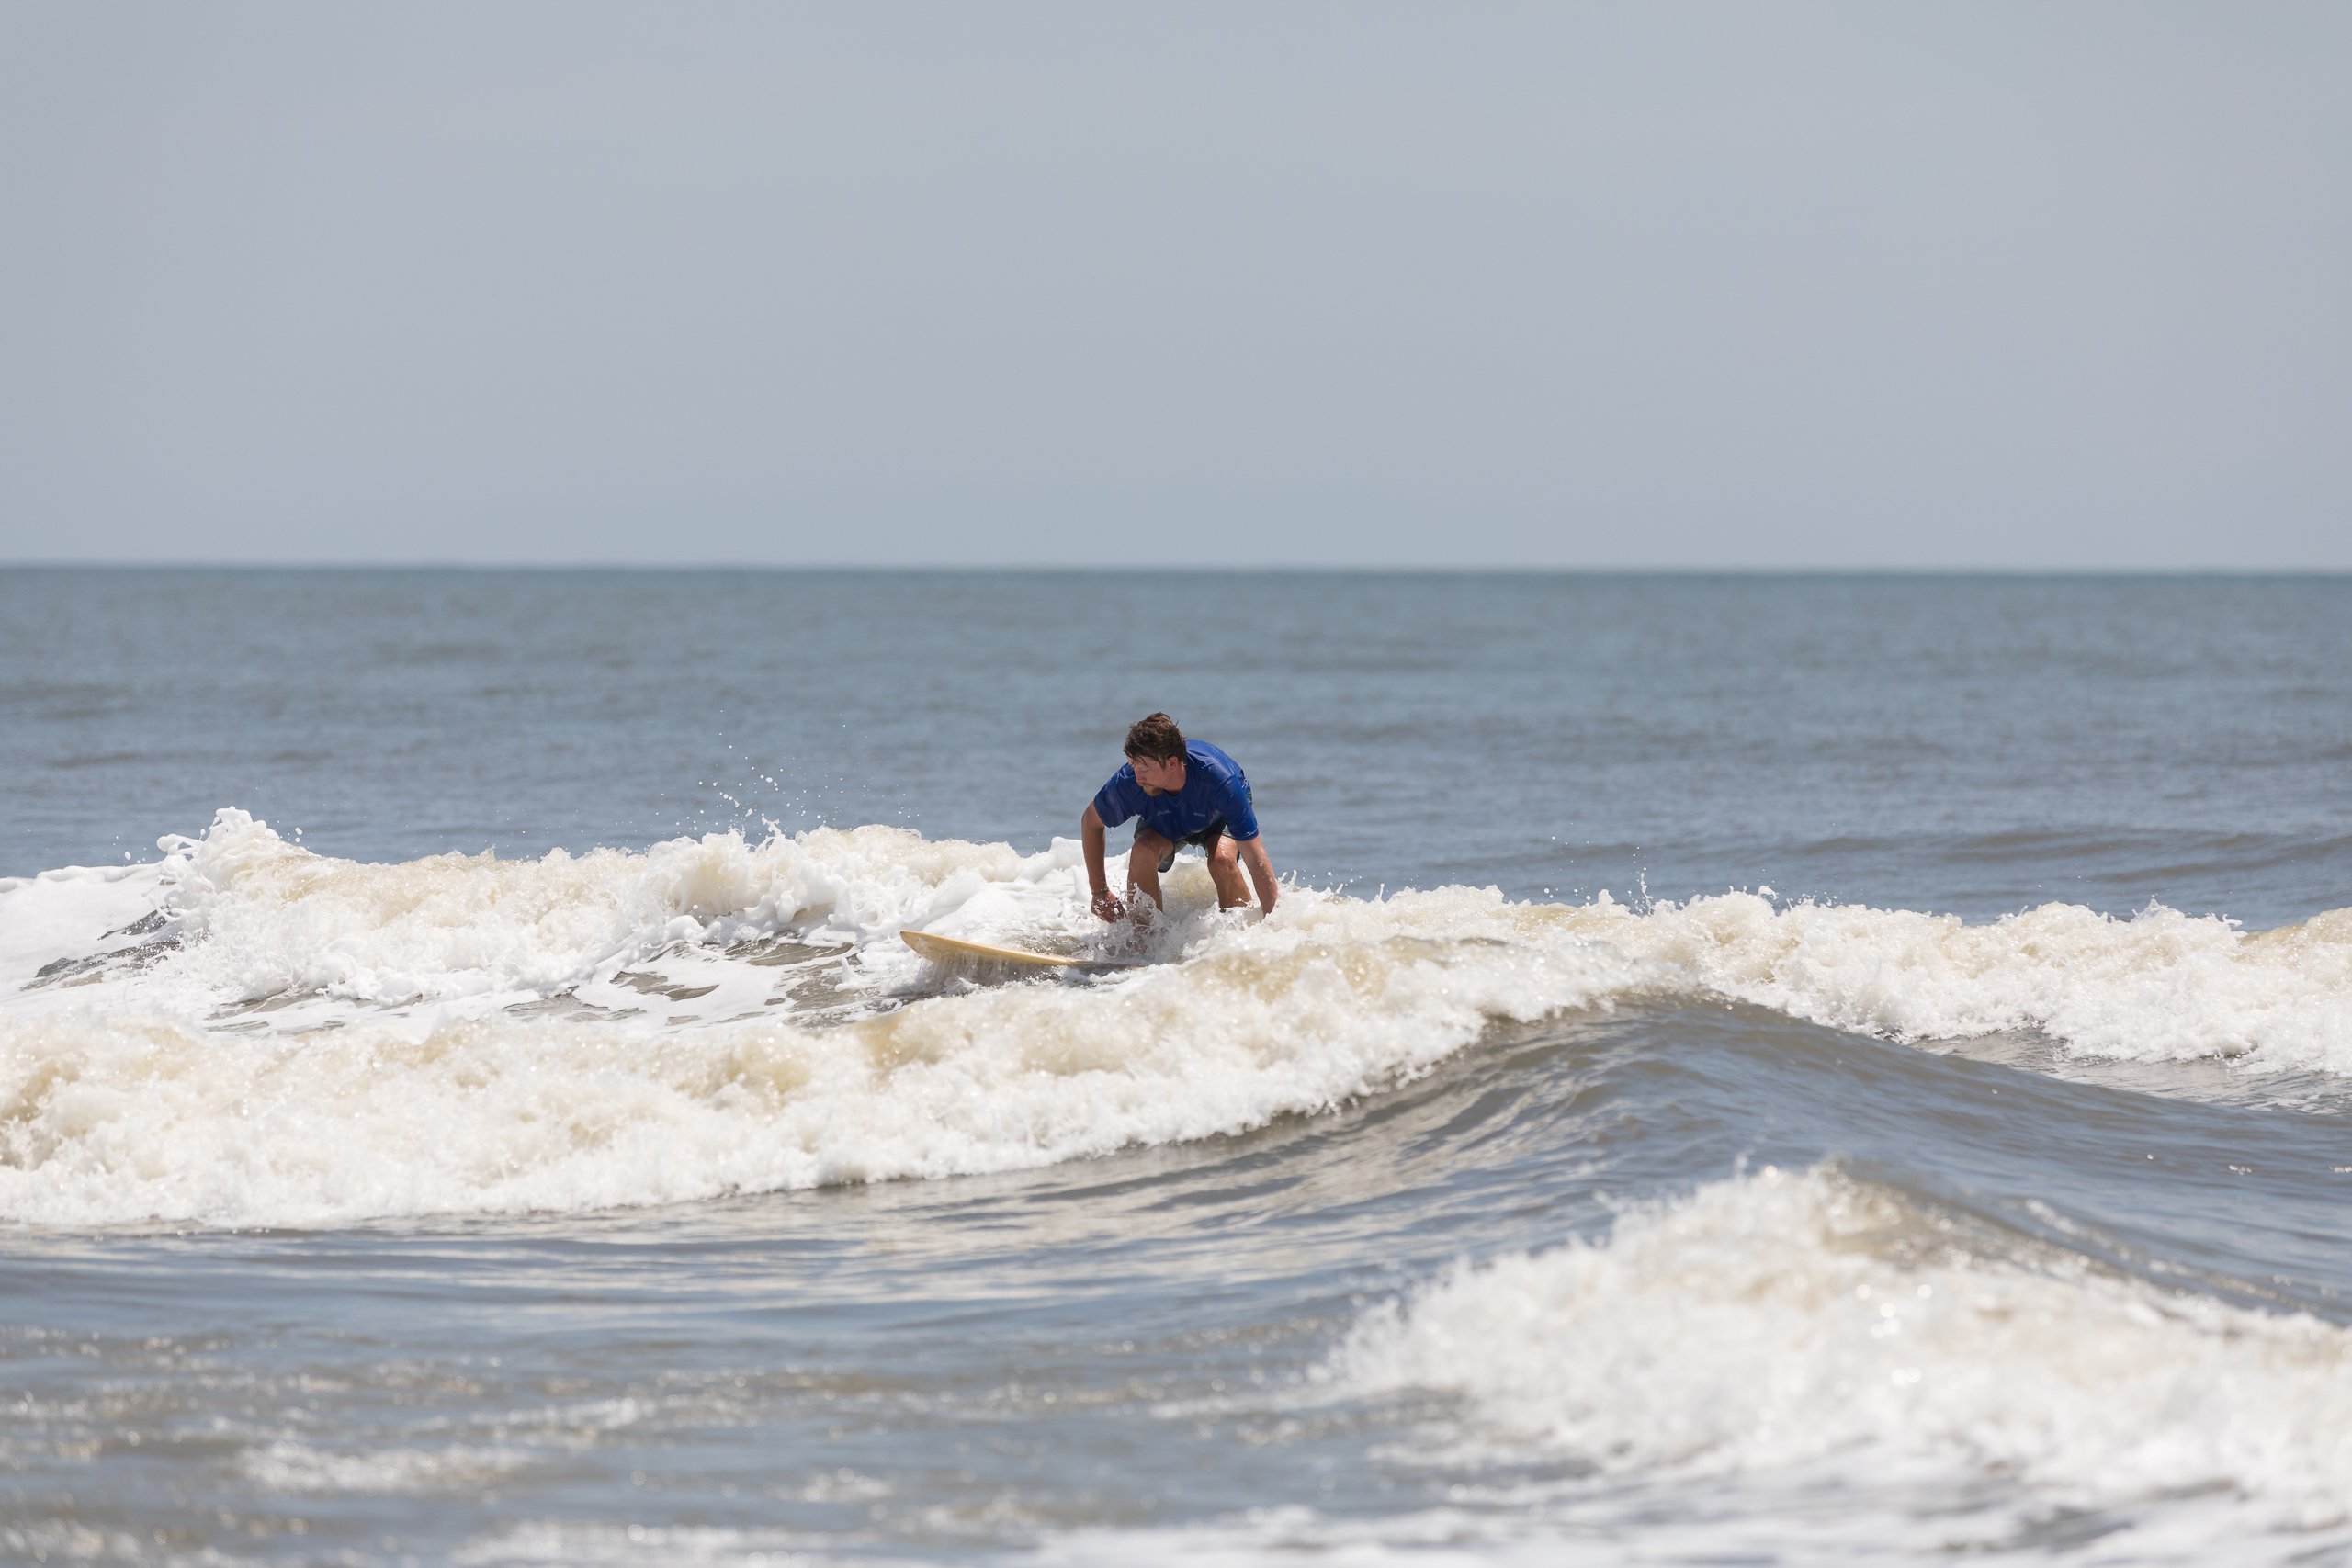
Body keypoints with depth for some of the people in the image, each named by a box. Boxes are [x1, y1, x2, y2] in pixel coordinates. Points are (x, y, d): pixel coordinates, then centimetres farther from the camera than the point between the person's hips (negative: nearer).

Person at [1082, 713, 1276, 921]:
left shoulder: (1219, 781, -42)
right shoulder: (1127, 783, -35)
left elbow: (1256, 859, -38)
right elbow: (1091, 822, -13)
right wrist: (1100, 892, -13)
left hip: (1218, 818, -2)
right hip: (1163, 822, 2)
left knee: (1222, 860, -33)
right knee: (1143, 852, -31)